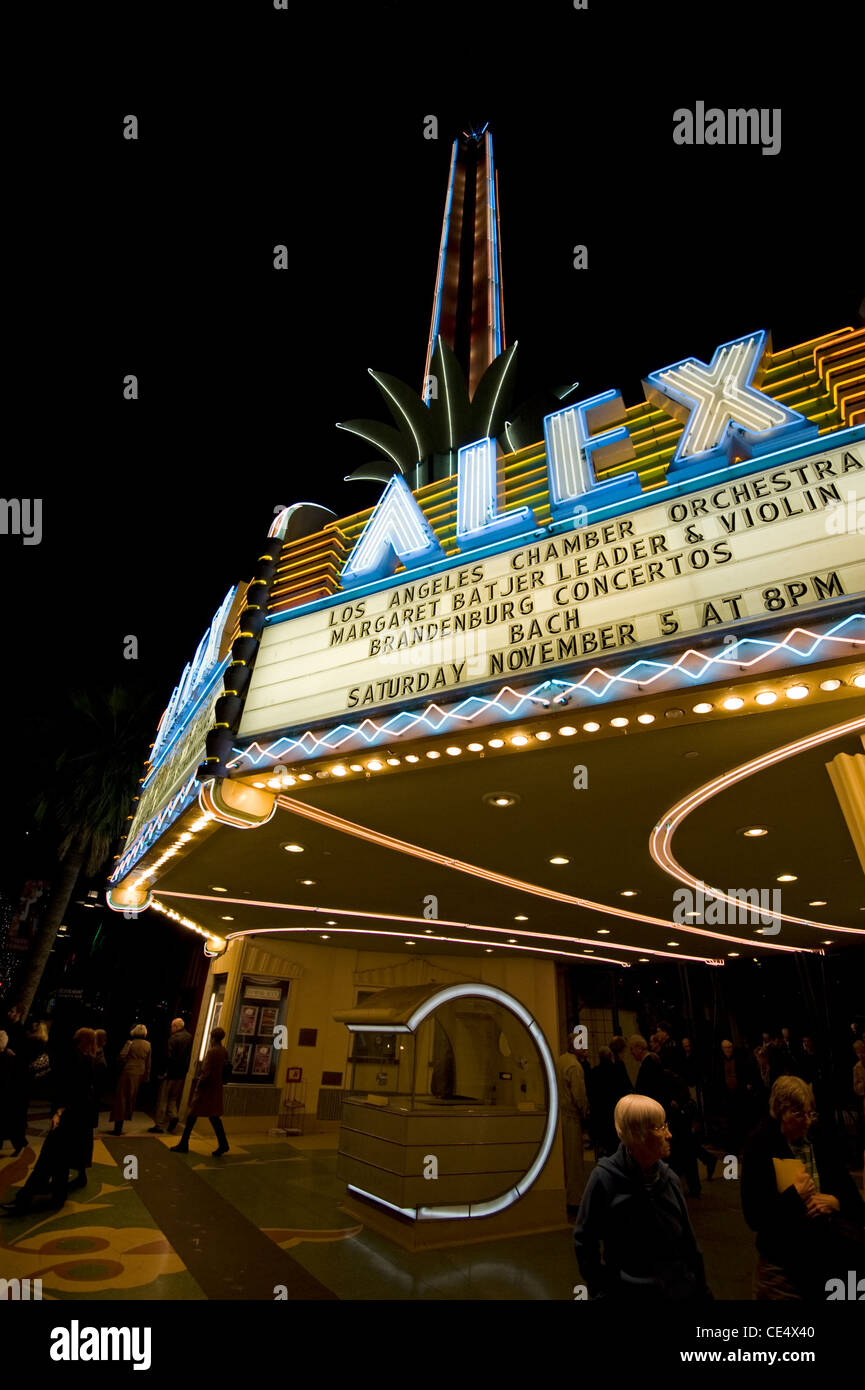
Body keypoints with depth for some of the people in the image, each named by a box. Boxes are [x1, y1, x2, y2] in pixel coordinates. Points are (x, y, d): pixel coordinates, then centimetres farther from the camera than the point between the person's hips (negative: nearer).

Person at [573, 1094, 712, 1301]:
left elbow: (688, 1240, 4)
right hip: (627, 1290, -3)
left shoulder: (669, 1178, -6)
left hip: (678, 1288, 4)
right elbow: (584, 1240, -11)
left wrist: (702, 1291, 6)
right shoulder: (604, 1178, -20)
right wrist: (599, 1290, -9)